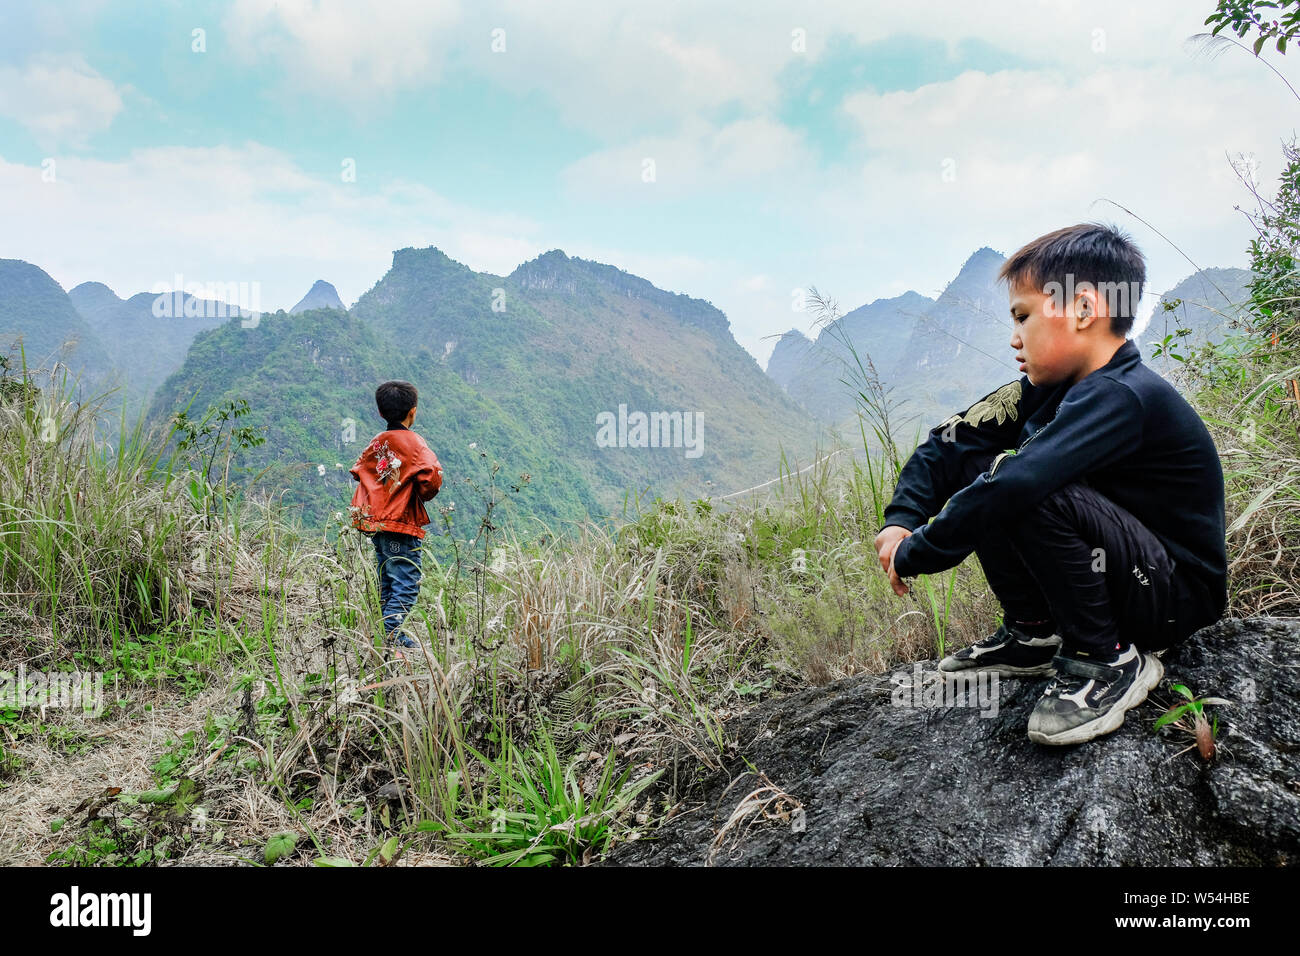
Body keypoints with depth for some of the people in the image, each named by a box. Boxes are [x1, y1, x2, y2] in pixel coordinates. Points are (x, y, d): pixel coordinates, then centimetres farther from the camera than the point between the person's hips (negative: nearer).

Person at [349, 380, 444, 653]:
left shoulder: (377, 442, 10)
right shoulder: (413, 442, -11)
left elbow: (358, 470, 21)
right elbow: (431, 476, -24)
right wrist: (423, 494, -4)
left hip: (375, 521, 8)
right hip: (401, 523, -8)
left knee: (388, 581, 16)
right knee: (406, 584, -6)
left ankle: (393, 634, 25)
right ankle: (388, 637, -14)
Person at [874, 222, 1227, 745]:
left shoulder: (1121, 398, -27)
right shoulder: (1049, 388, 0)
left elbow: (1016, 485, -39)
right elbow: (951, 439, -1)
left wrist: (915, 553, -29)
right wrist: (901, 521, -15)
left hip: (1179, 595, -8)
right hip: (1122, 573, 8)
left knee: (1021, 489, -32)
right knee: (974, 468, -2)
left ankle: (1108, 662, -14)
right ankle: (1033, 634, 6)